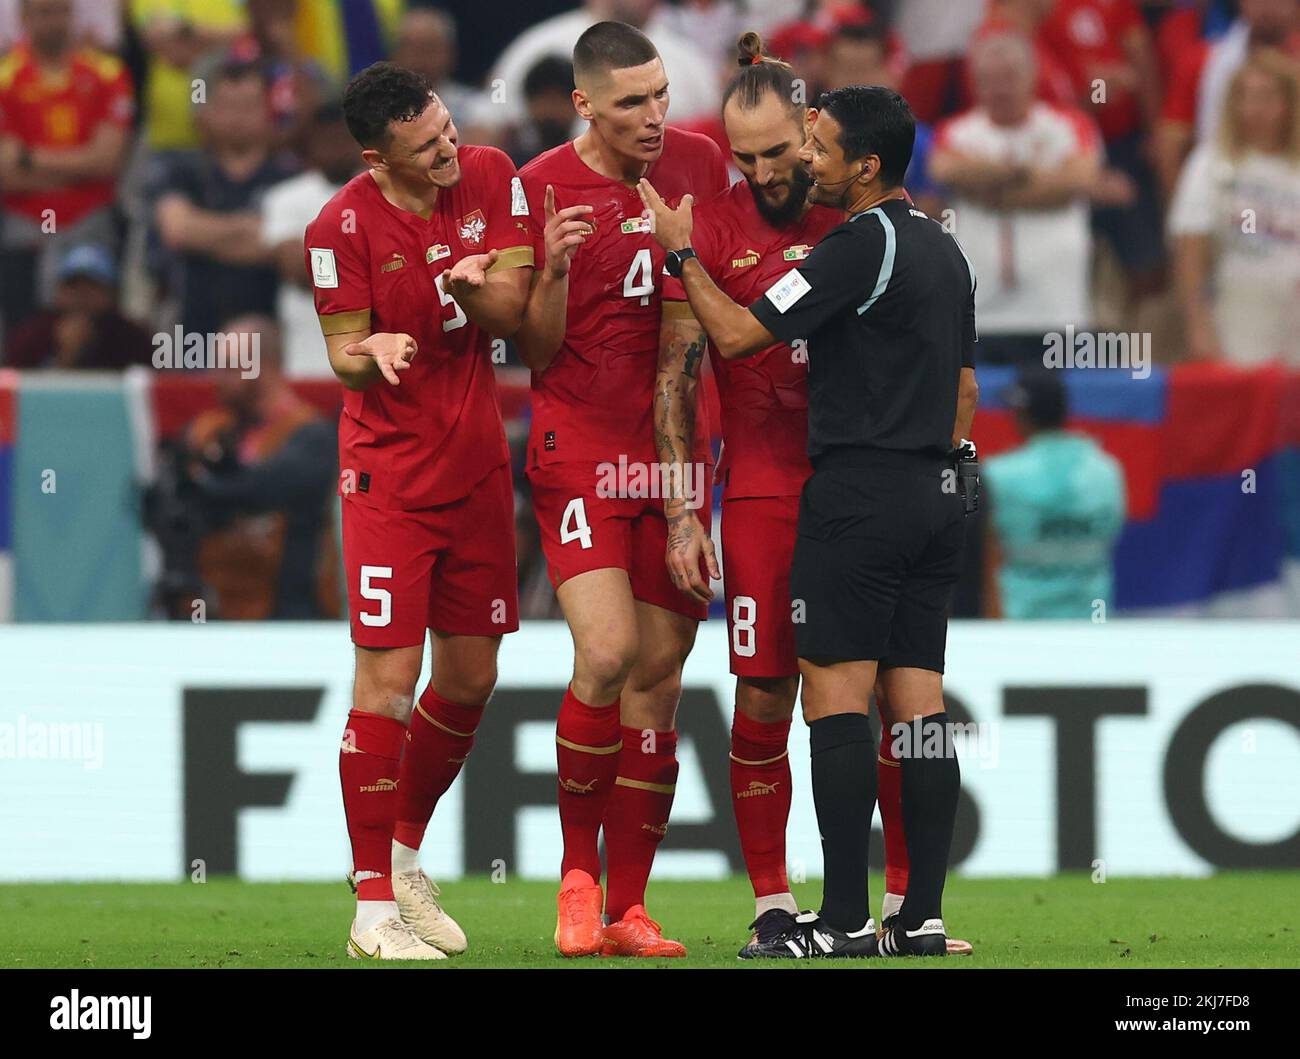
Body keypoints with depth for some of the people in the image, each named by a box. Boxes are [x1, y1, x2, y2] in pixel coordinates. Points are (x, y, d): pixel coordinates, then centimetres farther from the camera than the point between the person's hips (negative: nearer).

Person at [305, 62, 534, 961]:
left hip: (478, 466, 5)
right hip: (390, 473, -5)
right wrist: (375, 351, -30)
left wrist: (474, 282, -24)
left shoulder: (491, 178, -1)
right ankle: (375, 907, -3)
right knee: (387, 679, -9)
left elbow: (513, 314, -2)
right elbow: (343, 358, -6)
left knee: (472, 679, 11)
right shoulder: (342, 227, -13)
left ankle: (405, 854, 32)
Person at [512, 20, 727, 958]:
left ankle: (628, 907, 8)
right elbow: (536, 353, -4)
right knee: (607, 654, -18)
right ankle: (579, 873, 2)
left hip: (675, 450, 4)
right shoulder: (542, 187, -5)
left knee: (659, 671, 2)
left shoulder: (700, 161, 5)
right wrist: (555, 270, -20)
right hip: (579, 449, -4)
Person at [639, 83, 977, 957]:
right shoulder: (945, 251, 15)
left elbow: (737, 335, -12)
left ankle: (845, 919, -10)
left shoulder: (861, 246, -12)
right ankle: (923, 917, 2)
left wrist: (680, 252, 0)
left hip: (860, 489, -8)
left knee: (836, 694, -7)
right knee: (918, 699, 5)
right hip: (936, 493, 8)